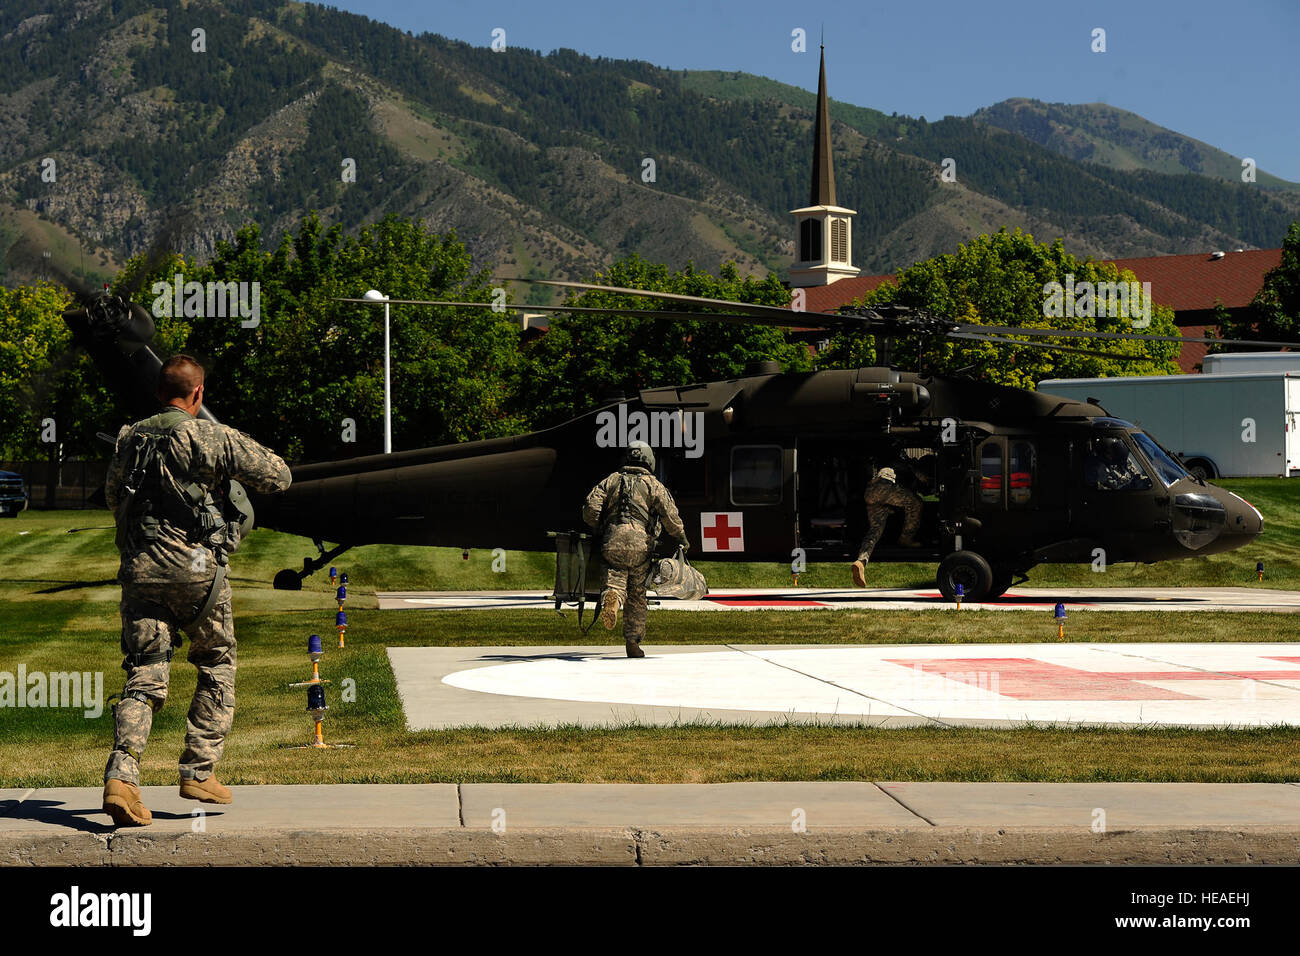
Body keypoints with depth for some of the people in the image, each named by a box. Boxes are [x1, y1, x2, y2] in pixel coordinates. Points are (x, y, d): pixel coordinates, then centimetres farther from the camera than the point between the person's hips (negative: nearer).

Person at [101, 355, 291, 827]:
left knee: (144, 677, 3)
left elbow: (113, 496, 26)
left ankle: (121, 775, -16)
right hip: (195, 568, -4)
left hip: (140, 570, 4)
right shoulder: (214, 438, -5)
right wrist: (247, 453, 19)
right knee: (216, 666, 16)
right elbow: (278, 476, 0)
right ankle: (198, 772, 13)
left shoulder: (128, 439, 10)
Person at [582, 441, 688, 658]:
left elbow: (591, 508, 5)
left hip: (612, 542, 1)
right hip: (640, 542, -1)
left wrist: (599, 530, 22)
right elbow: (670, 516, 0)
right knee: (637, 594, 8)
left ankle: (611, 596, -41)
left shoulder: (611, 481, 18)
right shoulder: (653, 485, 12)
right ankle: (633, 641, 10)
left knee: (616, 579, -4)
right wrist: (681, 539, 14)